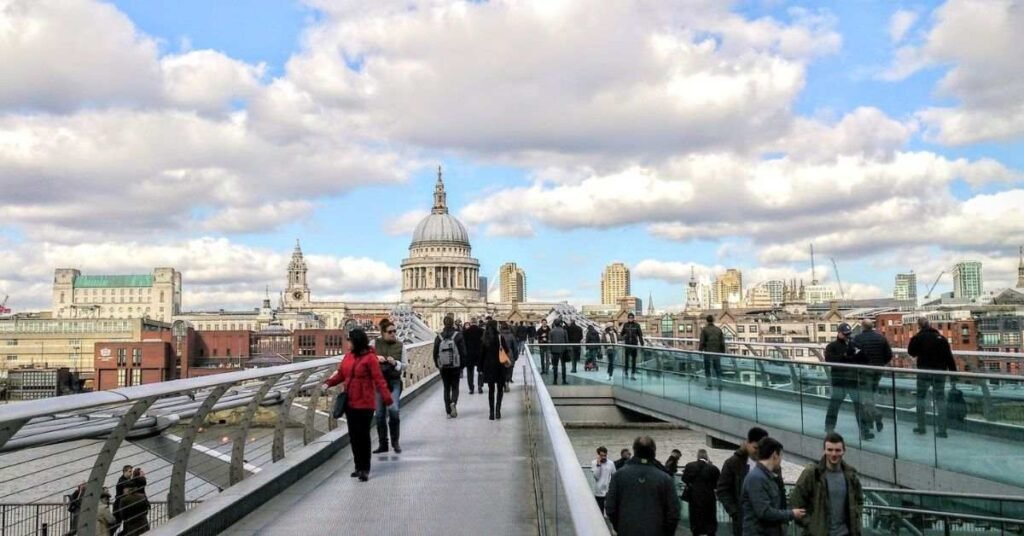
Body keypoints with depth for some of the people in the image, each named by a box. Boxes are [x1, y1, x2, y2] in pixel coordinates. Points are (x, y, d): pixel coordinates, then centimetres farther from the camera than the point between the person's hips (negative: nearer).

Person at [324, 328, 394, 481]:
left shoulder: (370, 358, -14)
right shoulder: (348, 356, 6)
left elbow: (379, 379, -15)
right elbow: (341, 374, 12)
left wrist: (387, 398, -21)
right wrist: (329, 383, -5)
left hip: (365, 404, -7)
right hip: (350, 402, 7)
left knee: (363, 435, -2)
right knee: (353, 435, 12)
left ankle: (365, 469, 8)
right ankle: (359, 467, 24)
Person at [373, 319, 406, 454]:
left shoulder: (400, 345, 0)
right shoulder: (376, 344, -1)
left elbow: (405, 365, 4)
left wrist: (395, 363, -14)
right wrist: (376, 359, -14)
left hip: (394, 382, -1)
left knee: (393, 409, -16)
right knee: (379, 414, 5)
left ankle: (395, 441, 2)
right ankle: (382, 444, 18)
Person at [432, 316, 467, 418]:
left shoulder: (439, 337, -1)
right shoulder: (458, 336, -6)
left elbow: (435, 353, 1)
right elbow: (463, 352, -7)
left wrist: (438, 365, 13)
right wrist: (462, 366, 3)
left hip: (443, 367, 2)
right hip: (455, 367, -1)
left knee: (446, 388, 11)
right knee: (455, 387, 10)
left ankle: (448, 410, 9)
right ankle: (453, 402, -17)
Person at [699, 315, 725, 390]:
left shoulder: (704, 329, -6)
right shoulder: (719, 329, 4)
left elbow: (702, 342, -9)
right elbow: (722, 343, 5)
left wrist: (700, 350, 2)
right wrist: (723, 352, 13)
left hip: (708, 352, -3)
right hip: (717, 352, 3)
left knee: (707, 369, 7)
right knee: (718, 369, 10)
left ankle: (709, 385, 8)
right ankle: (719, 386, 9)